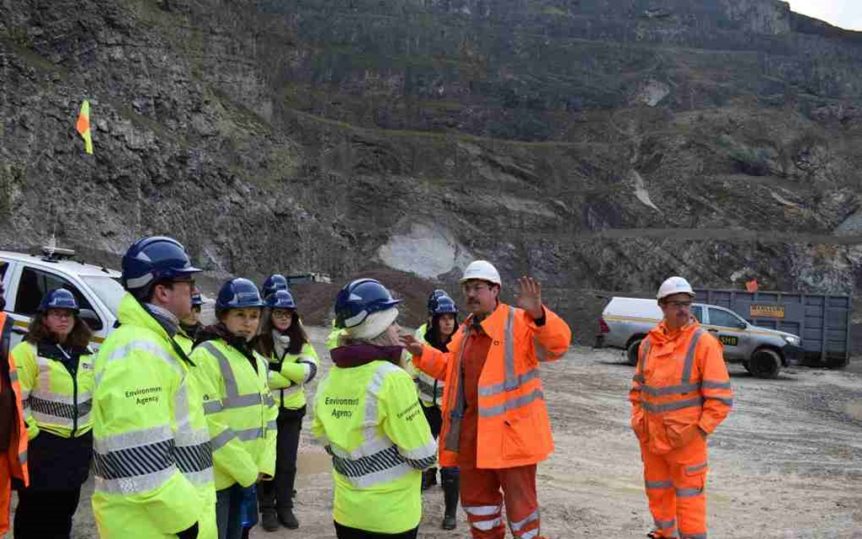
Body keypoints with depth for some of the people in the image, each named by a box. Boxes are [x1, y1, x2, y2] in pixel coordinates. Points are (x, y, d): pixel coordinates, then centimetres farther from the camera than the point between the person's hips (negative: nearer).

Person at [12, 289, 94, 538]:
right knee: (36, 511, 1)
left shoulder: (85, 354, 11)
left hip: (79, 443, 7)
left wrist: (90, 429, 14)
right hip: (42, 444, -6)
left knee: (65, 507, 18)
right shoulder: (28, 351, -12)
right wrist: (33, 436, -16)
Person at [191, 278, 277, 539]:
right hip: (215, 477, -8)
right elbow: (208, 423, -19)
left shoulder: (255, 360, 14)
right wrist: (247, 470, -14)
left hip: (246, 475, 8)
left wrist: (263, 465, 2)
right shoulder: (206, 356, -13)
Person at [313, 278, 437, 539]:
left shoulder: (329, 379, 0)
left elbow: (327, 441, 9)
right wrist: (429, 449, 3)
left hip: (347, 511, 6)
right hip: (391, 516, -6)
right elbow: (422, 456, -18)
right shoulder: (391, 378, -21)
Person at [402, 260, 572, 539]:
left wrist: (538, 314, -41)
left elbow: (557, 344, -25)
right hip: (471, 431, 7)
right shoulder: (465, 330, 12)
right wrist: (423, 354, 12)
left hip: (510, 430, -7)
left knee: (519, 500, 5)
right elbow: (450, 368, 25)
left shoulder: (520, 322, -12)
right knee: (476, 497, 20)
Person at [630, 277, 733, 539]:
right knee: (657, 493, 20)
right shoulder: (649, 342, 5)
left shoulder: (703, 343, -12)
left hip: (685, 439, -6)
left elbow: (720, 397, -14)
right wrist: (637, 418, 6)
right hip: (650, 437, 6)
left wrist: (697, 431, -16)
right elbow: (638, 386, 18)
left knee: (688, 498, -1)